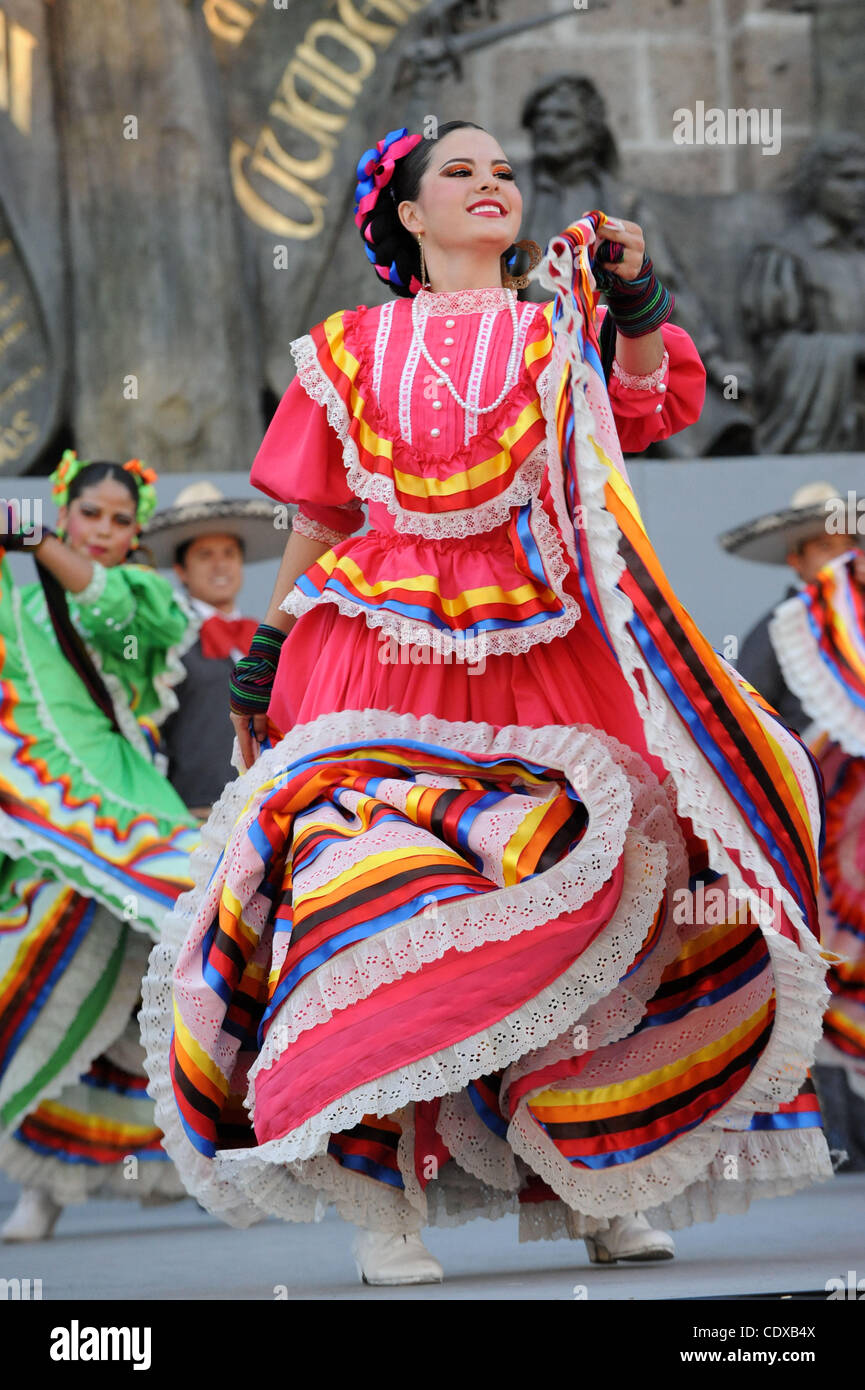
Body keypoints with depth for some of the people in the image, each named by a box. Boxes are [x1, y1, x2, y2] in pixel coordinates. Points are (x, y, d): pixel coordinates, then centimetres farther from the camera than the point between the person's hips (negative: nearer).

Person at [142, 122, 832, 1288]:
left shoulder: (561, 335, 18)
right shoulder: (352, 350, 18)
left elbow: (656, 404, -2)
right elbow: (317, 522, 17)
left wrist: (636, 303, -16)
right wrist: (264, 659, 12)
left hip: (539, 655, 1)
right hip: (379, 654, -1)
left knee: (586, 882, -14)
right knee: (375, 881, -20)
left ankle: (600, 1182, -4)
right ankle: (384, 1197, -18)